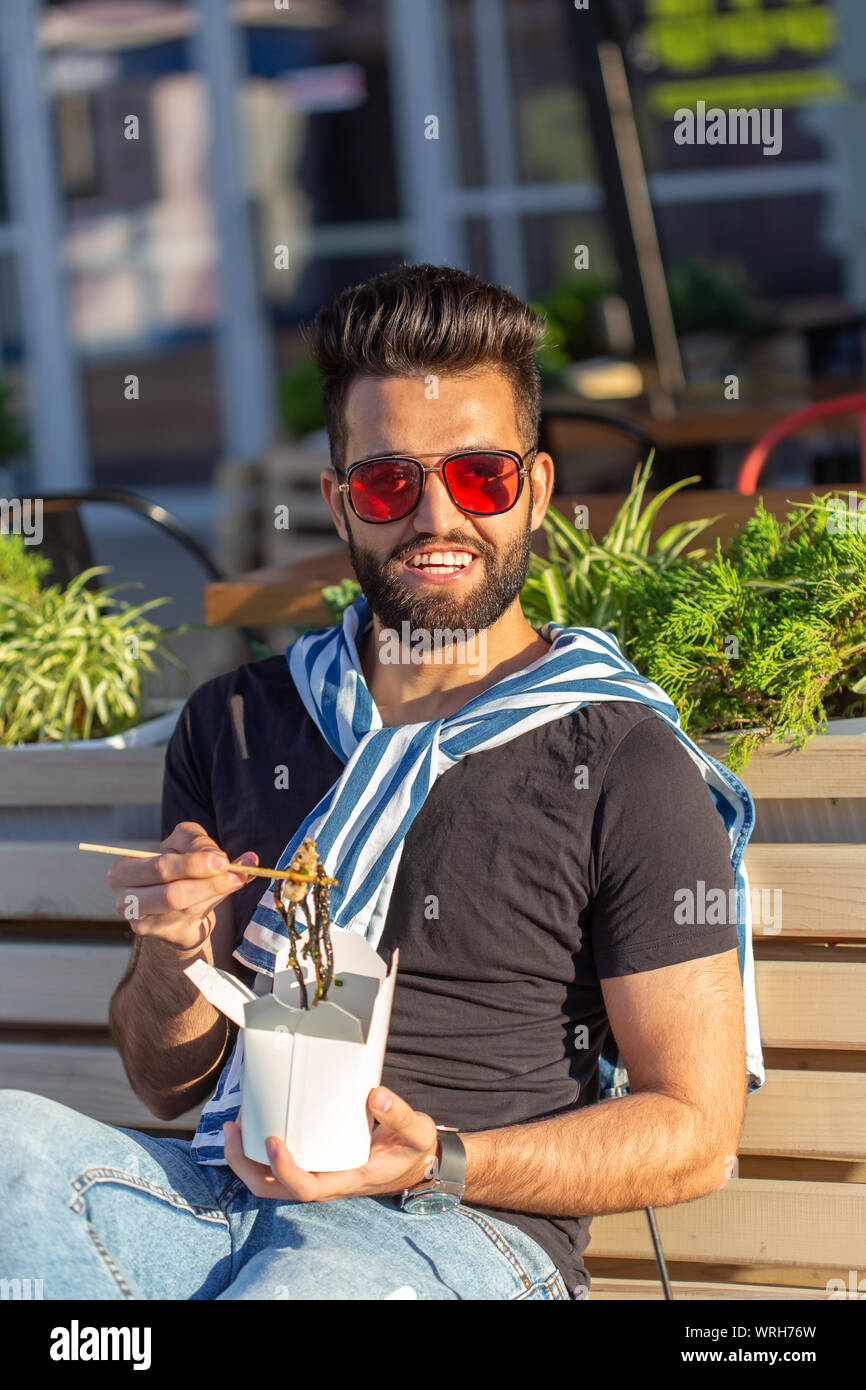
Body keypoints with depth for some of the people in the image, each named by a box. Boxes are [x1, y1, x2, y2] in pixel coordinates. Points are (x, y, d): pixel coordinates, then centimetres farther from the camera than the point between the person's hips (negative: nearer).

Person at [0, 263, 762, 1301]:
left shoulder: (626, 768, 1)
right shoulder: (233, 726, 16)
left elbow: (697, 1133, 1)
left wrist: (437, 1164, -14)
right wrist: (175, 948, -3)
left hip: (462, 1231, -3)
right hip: (216, 1191, 4)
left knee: (300, 1287, -40)